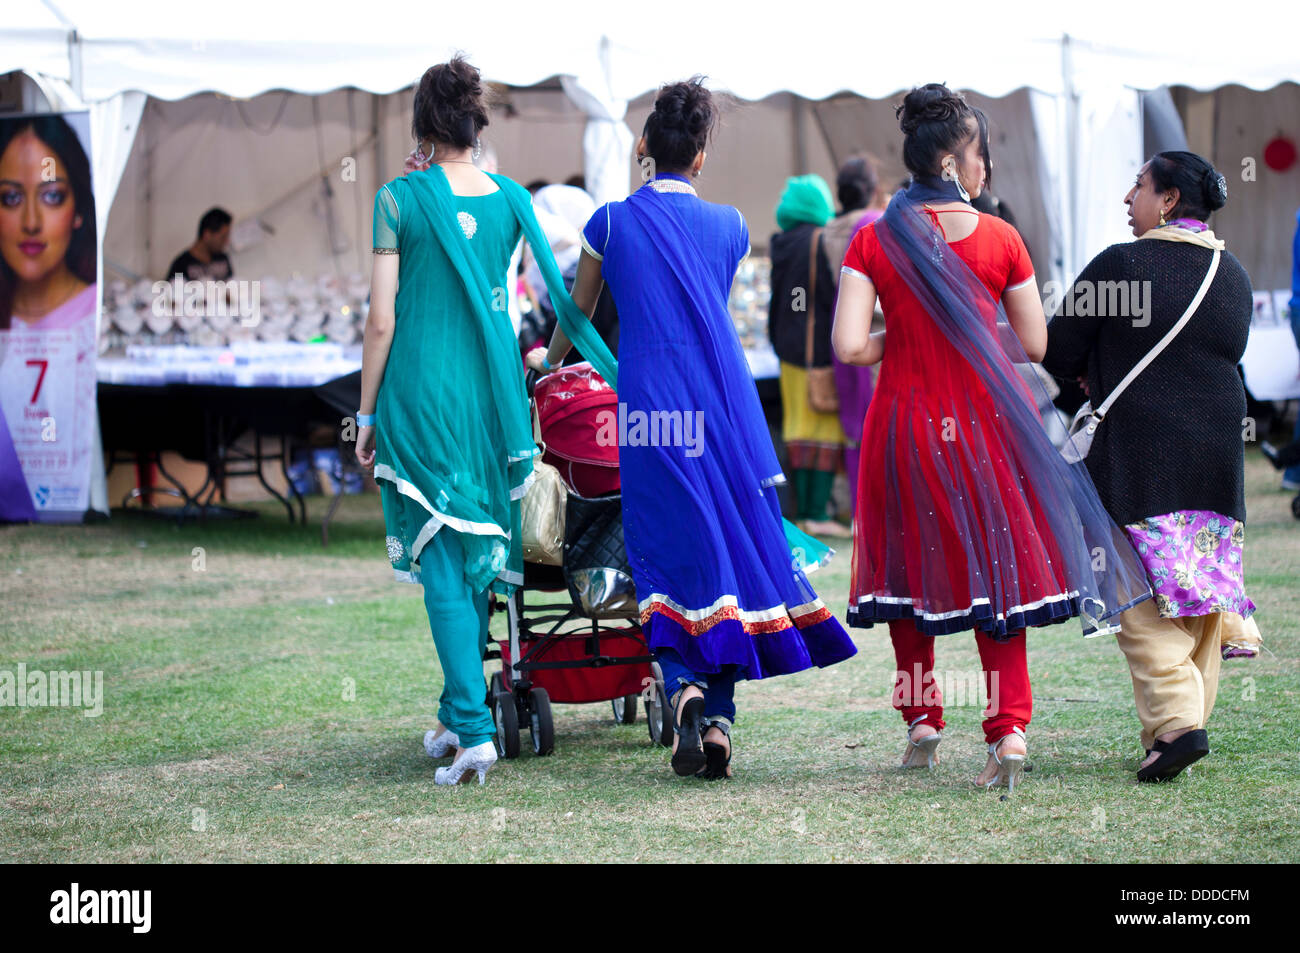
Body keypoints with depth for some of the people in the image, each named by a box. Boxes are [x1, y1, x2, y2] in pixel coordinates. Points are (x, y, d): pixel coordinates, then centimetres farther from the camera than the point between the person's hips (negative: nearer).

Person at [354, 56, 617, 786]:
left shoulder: (402, 200, -7)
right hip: (495, 391, 4)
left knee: (444, 564, -4)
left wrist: (367, 412, 1)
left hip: (422, 391, -4)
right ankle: (457, 713, 26)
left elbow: (383, 320, -7)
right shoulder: (509, 200, 4)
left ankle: (474, 729, -14)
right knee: (481, 557, 16)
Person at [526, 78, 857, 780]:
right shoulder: (729, 227, 10)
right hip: (725, 398, 2)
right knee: (732, 543, 6)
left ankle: (684, 682, -22)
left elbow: (578, 312, 16)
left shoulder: (611, 223, 2)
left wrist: (549, 359, 37)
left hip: (650, 399, -2)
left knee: (671, 555, 2)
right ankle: (719, 717, 4)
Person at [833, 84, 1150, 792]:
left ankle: (921, 721, 19)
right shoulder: (1000, 240, -6)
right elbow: (1034, 345, -1)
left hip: (906, 422, 0)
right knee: (996, 569, 8)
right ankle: (1009, 726, -3)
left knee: (914, 568, 15)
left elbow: (850, 346, -13)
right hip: (988, 421, 0)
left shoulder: (874, 241, -6)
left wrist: (908, 340, 7)